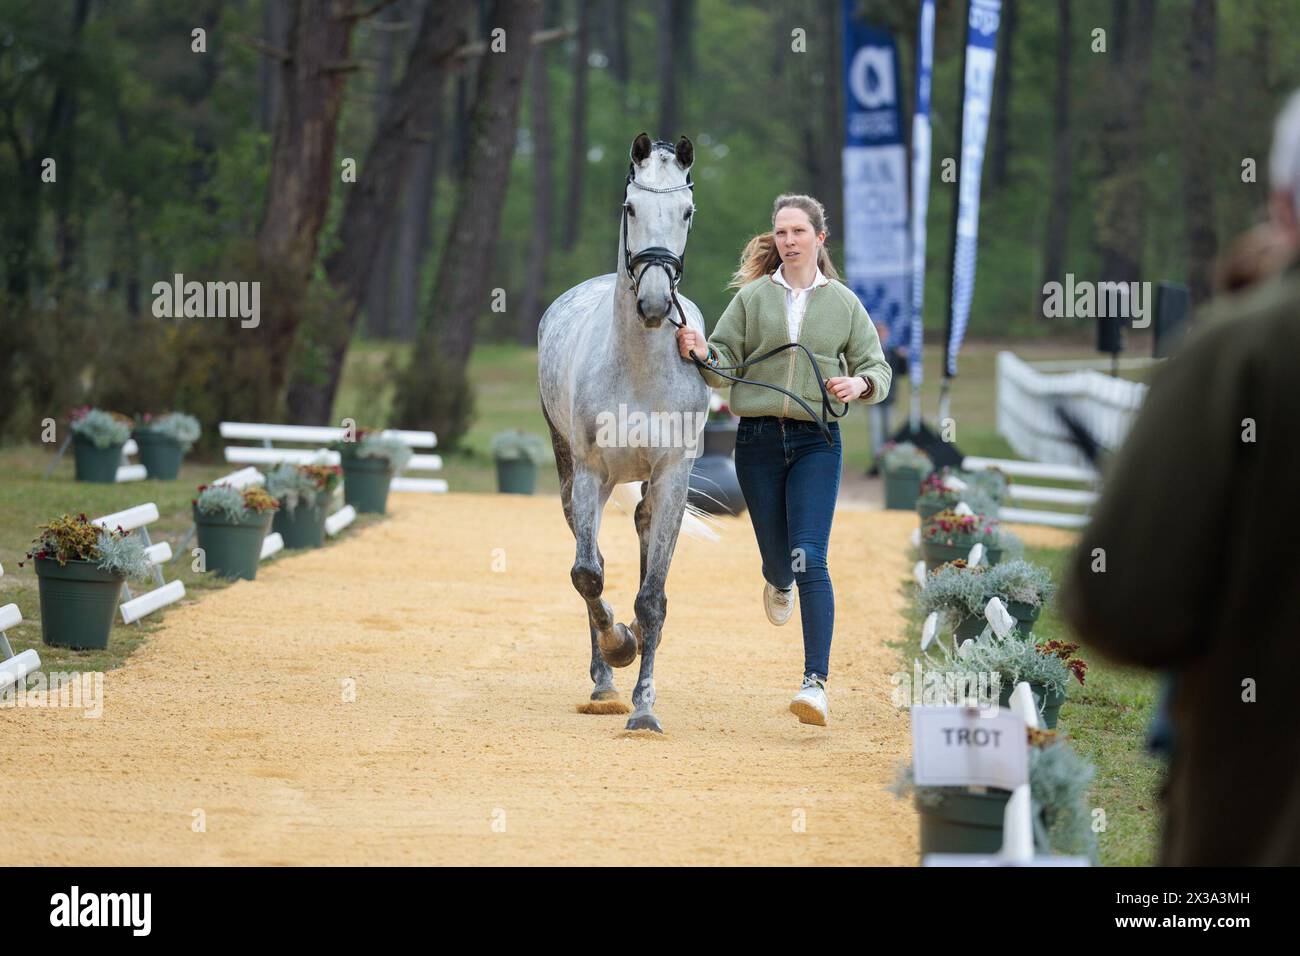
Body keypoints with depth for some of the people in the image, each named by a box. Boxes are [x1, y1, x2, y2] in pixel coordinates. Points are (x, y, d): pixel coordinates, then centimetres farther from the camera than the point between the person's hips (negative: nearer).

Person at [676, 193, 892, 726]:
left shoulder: (843, 303, 5)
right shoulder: (752, 297, 5)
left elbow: (878, 368, 9)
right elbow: (723, 366, 5)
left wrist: (859, 384, -13)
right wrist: (702, 353, -17)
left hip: (816, 442, -2)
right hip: (758, 438, 2)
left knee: (809, 558, -14)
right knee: (777, 557, 11)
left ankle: (816, 682, -18)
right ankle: (779, 583, 52)